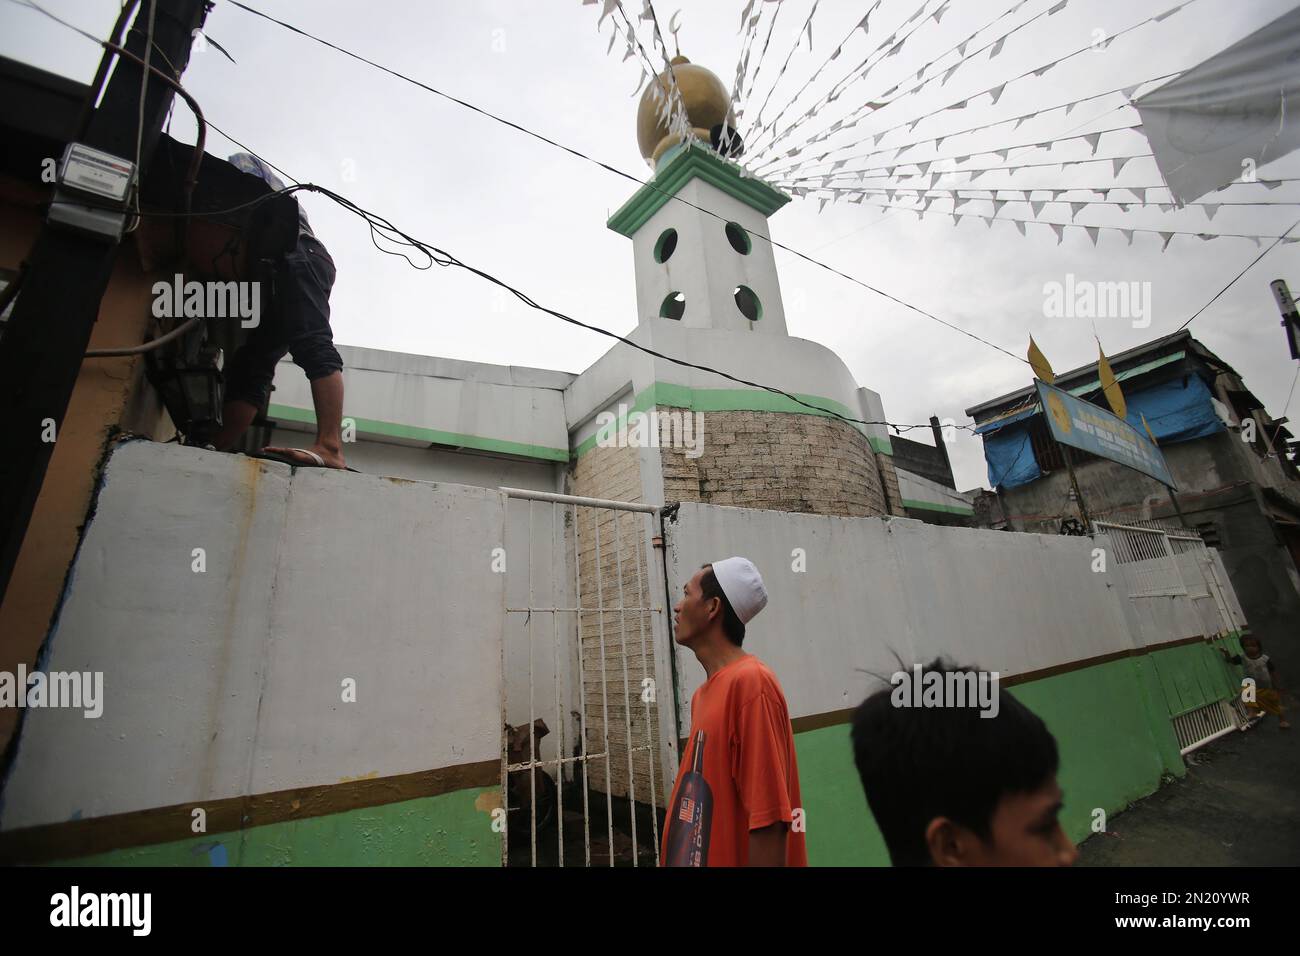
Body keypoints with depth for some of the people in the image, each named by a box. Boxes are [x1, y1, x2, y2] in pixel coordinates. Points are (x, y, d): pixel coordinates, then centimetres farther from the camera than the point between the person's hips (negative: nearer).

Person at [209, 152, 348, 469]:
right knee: (250, 364, -4)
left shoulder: (238, 163, 22)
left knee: (311, 345, -27)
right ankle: (213, 449, -14)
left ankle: (330, 448, -44)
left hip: (298, 255, -9)